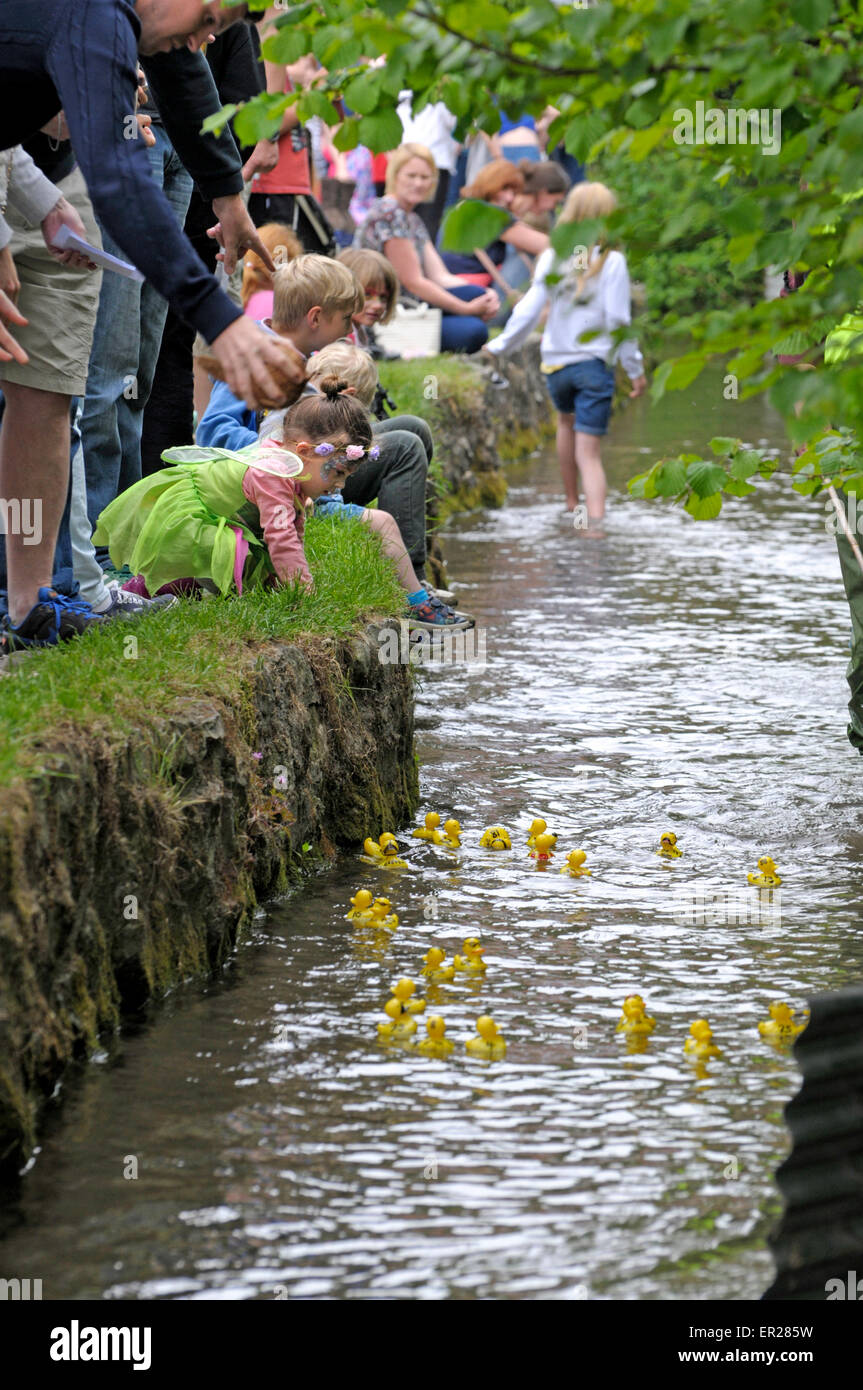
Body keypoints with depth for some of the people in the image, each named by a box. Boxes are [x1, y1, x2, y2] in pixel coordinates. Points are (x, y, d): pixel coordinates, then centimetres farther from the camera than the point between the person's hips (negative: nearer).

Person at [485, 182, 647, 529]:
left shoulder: (552, 258, -3)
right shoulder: (611, 262, -9)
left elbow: (529, 309, -1)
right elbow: (618, 321, -10)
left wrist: (500, 346, 12)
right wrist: (635, 369, -1)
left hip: (556, 362, 3)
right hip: (595, 363, -3)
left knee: (567, 421, 31)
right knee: (589, 451, -4)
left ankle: (571, 502, 41)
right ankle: (594, 522, -20)